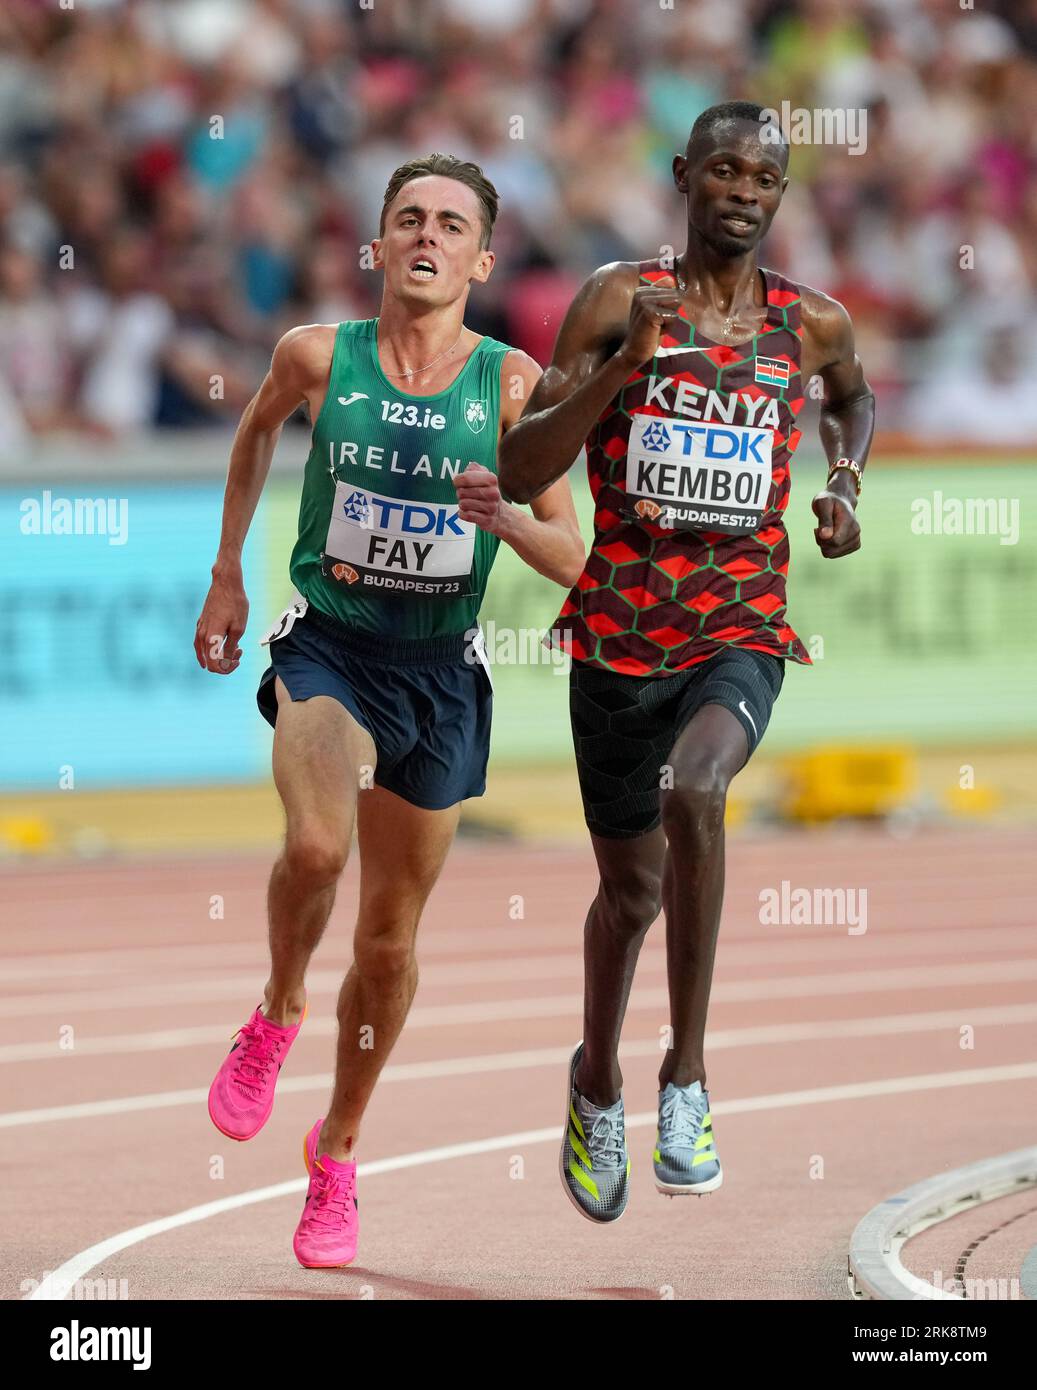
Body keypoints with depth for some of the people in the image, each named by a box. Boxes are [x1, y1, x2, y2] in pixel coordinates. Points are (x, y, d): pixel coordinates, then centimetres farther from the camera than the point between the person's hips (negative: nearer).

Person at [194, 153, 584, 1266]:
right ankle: (276, 1016, 0)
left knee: (390, 941, 12)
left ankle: (338, 1151, 34)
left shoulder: (511, 383, -8)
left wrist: (503, 517, -27)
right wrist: (227, 576, 18)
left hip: (439, 671, 1)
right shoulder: (318, 356, -6)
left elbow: (570, 560, -6)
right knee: (316, 846, -31)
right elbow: (257, 428, 17)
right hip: (327, 645, -1)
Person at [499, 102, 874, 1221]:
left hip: (741, 632, 0)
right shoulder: (618, 301, -4)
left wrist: (844, 479, 9)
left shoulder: (813, 324, 4)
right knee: (631, 887, 13)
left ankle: (687, 1074, -24)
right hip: (619, 632, 0)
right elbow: (520, 474, -9)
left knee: (693, 789, -33)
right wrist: (619, 364, -22)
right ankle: (597, 1081, 44)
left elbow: (854, 397, 30)